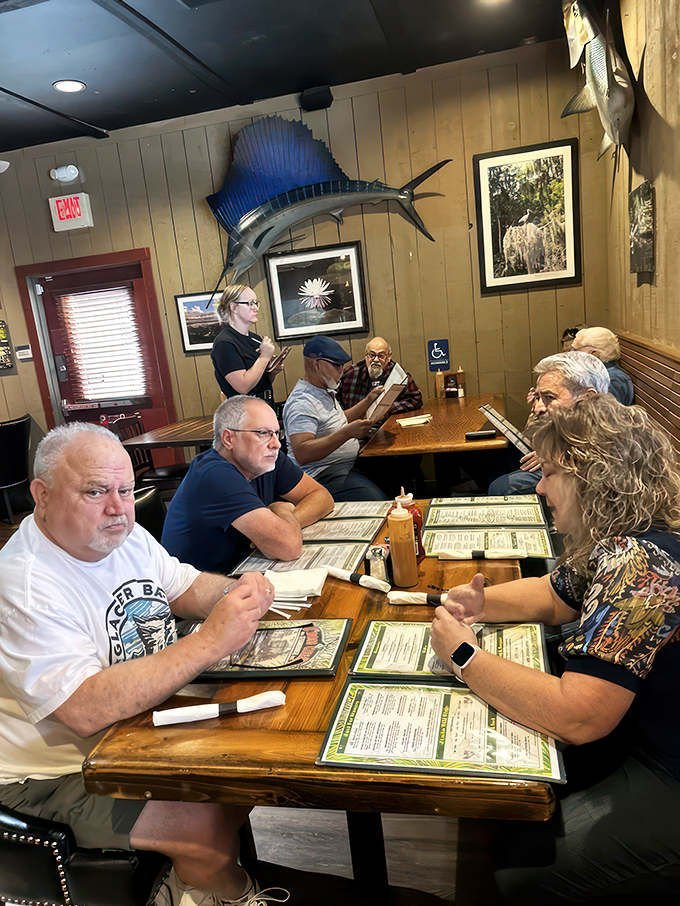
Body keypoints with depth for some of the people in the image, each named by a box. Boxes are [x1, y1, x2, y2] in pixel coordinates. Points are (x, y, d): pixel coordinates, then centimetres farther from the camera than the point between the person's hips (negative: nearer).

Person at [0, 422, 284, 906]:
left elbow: (188, 587, 8)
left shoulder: (125, 536, -2)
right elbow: (87, 711, -35)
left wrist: (238, 595, -15)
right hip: (65, 771, -7)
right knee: (214, 832, -18)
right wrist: (210, 642, -38)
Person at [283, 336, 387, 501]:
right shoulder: (302, 403, -19)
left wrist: (368, 400, 23)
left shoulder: (326, 391, 15)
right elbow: (301, 454, -31)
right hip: (323, 475, -10)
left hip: (349, 465, 10)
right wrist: (347, 433, -35)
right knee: (376, 501, -29)